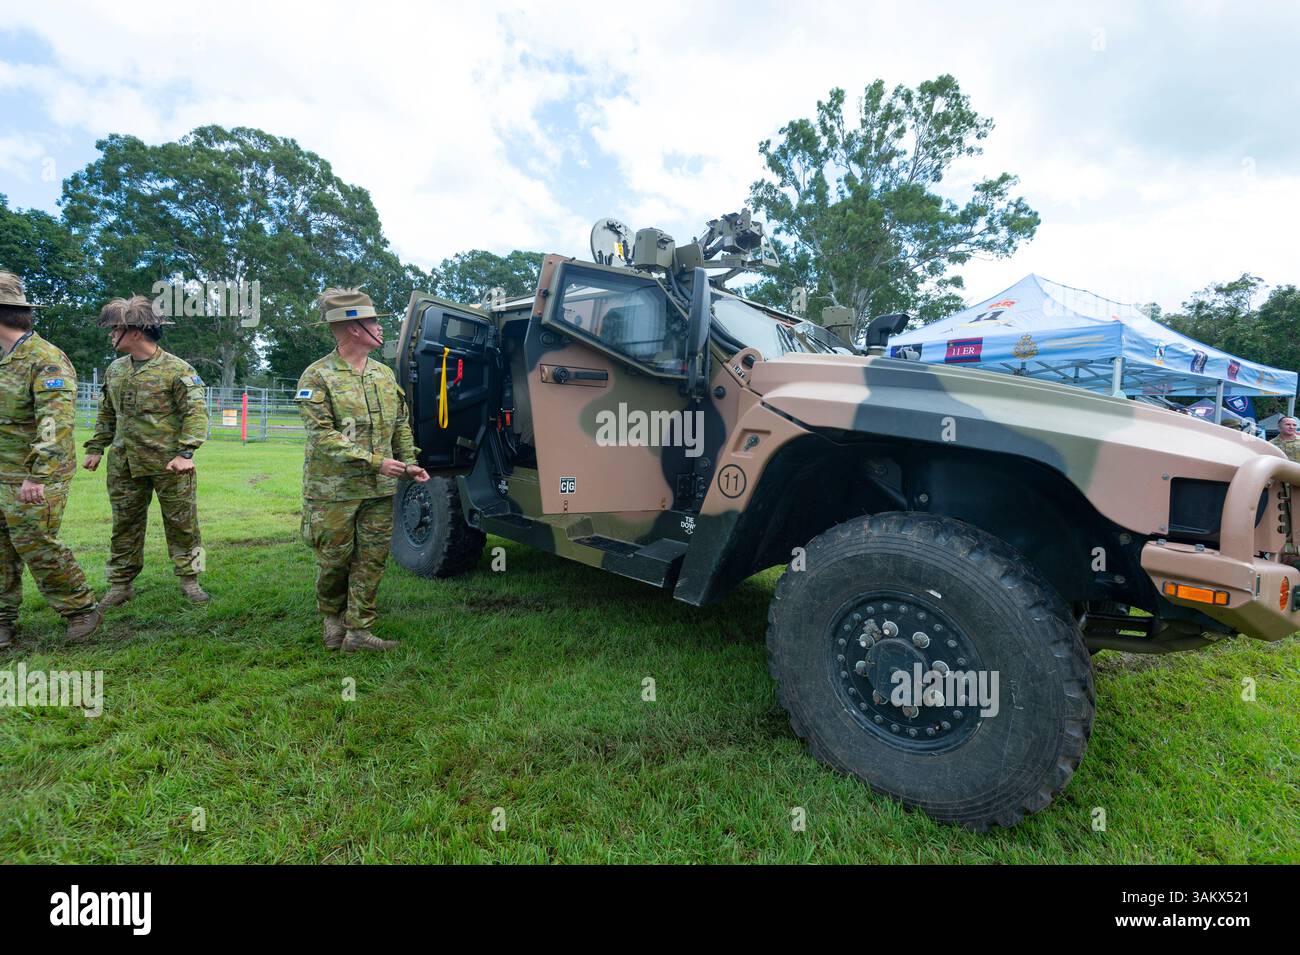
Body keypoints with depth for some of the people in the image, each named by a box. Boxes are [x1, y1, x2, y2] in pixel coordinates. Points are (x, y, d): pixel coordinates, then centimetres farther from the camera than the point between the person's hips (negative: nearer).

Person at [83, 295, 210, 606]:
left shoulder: (177, 369, -8)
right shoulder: (115, 370, 13)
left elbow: (196, 413, -13)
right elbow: (106, 414, 22)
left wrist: (186, 452, -21)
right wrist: (96, 448, 16)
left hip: (169, 463, -6)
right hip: (124, 464, 6)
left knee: (181, 523, 2)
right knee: (125, 525, 12)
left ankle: (189, 580, 13)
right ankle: (121, 584, 23)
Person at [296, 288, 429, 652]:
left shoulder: (384, 374, 10)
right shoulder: (318, 376, -8)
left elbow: (401, 425, 16)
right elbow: (322, 436, -16)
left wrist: (408, 463, 3)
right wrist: (374, 461, -21)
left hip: (380, 488, 5)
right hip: (334, 489, -5)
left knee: (372, 559, 4)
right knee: (334, 560, 7)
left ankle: (357, 630, 13)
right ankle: (332, 617, 32)